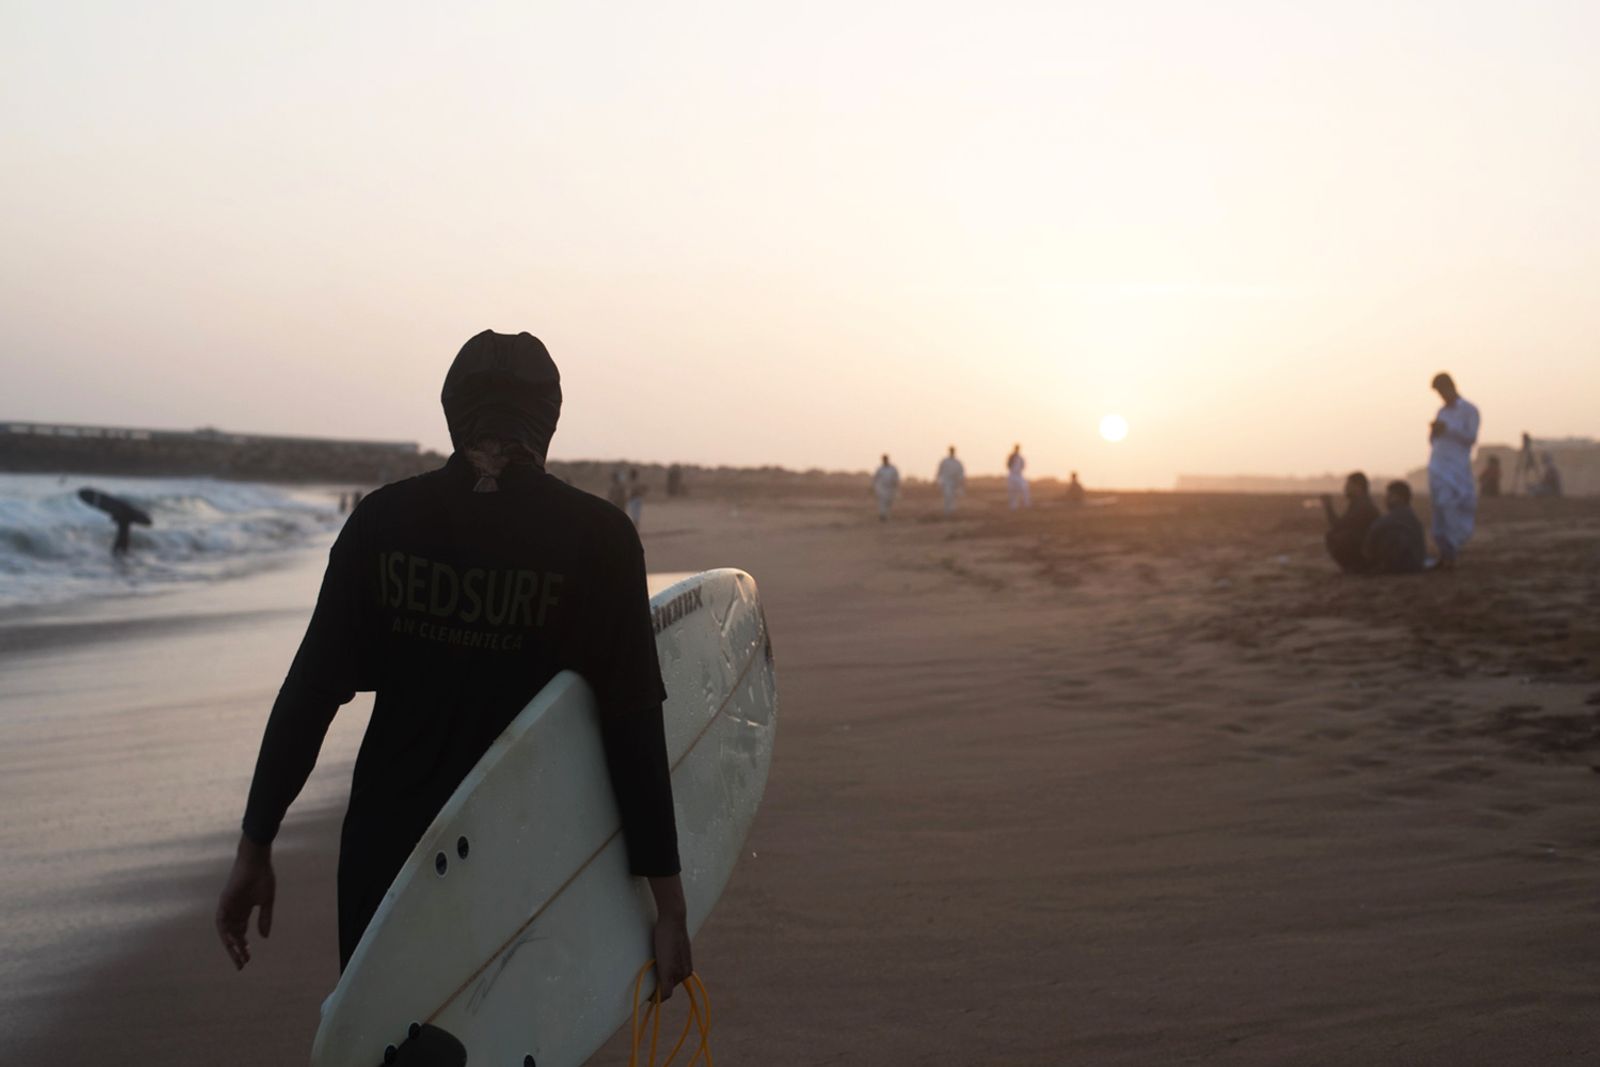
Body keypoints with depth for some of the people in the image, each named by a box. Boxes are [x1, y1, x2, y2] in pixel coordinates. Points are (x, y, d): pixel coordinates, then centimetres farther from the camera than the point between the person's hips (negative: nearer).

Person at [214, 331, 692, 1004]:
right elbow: (633, 730, -11)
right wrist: (669, 904, -7)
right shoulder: (597, 538, -9)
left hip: (385, 857, 2)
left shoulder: (382, 519, -3)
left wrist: (254, 849, 5)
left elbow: (307, 696, -3)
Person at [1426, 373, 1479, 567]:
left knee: (1452, 511, -13)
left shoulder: (1469, 410, 0)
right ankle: (1444, 553, -1)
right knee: (1440, 511, -1)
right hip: (1438, 466, 6)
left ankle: (1451, 554, -14)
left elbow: (1471, 438, -9)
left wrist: (1449, 428, -16)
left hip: (1457, 468, -6)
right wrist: (1434, 431, 0)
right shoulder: (1442, 411, 18)